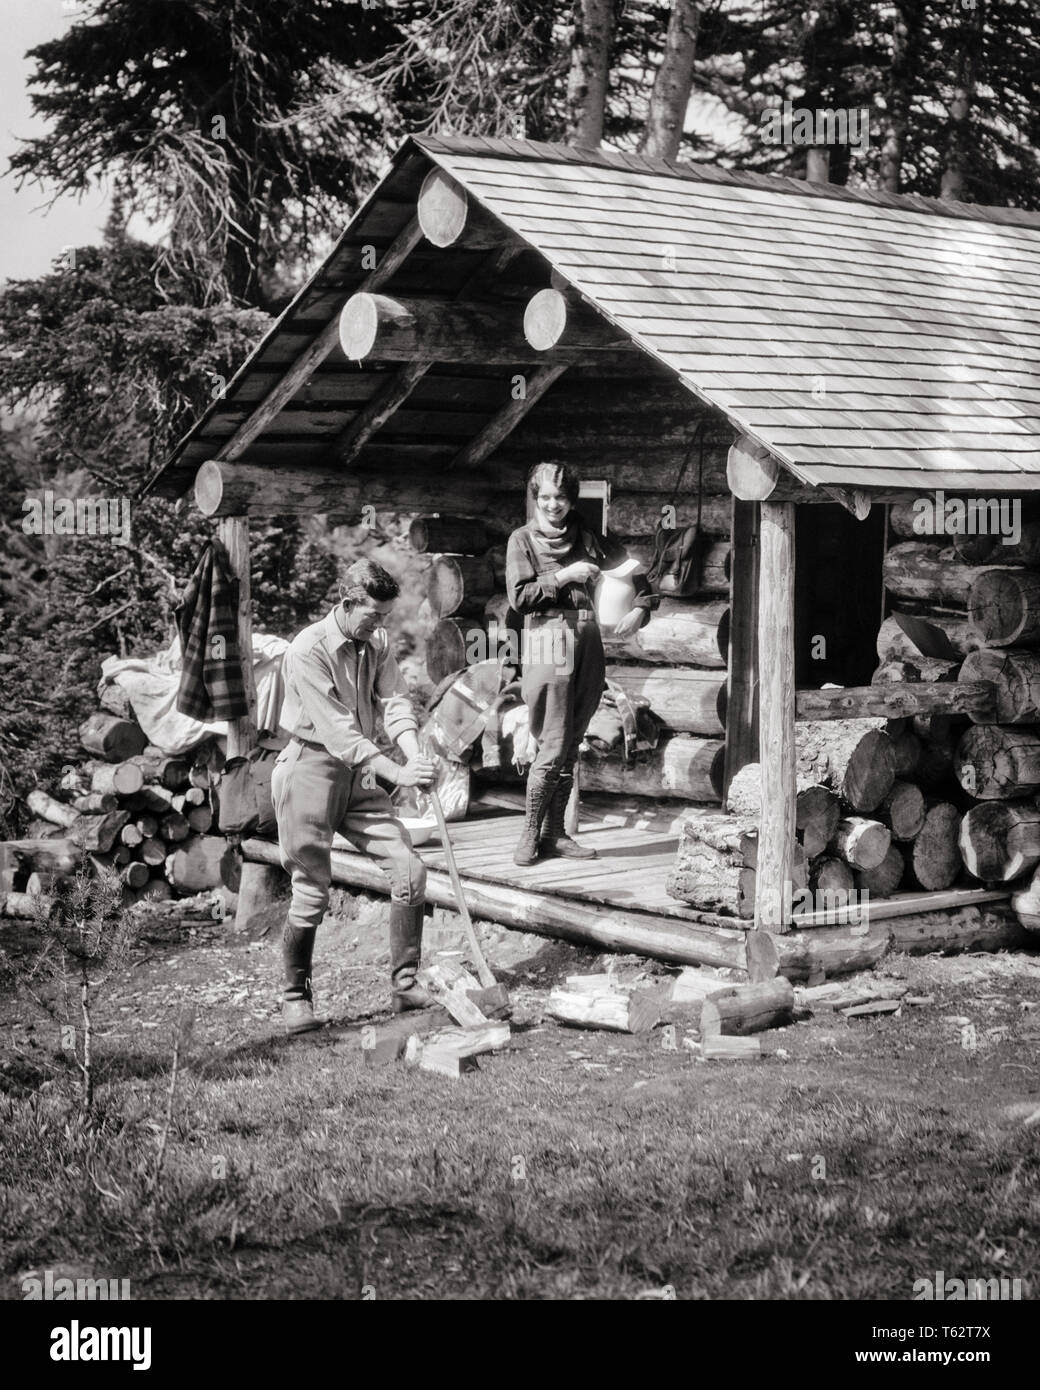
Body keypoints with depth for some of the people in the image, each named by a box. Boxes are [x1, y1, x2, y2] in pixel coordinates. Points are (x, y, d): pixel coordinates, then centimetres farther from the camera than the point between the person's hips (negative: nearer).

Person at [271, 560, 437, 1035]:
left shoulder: (376, 643, 4)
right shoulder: (308, 651, -19)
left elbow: (394, 702, -4)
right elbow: (338, 731, -24)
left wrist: (414, 753, -24)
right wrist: (398, 773, -29)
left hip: (358, 773, 7)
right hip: (309, 768, -7)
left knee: (408, 867, -2)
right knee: (312, 892, -3)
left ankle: (404, 985, 7)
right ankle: (295, 997, 15)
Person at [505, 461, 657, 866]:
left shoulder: (588, 537, 12)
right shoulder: (523, 539, 4)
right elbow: (519, 597, -5)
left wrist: (640, 609, 3)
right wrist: (564, 576, -11)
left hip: (587, 642, 4)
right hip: (548, 640, -4)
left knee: (571, 746, 7)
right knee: (553, 746, -9)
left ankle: (554, 833, 14)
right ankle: (530, 834, 1)